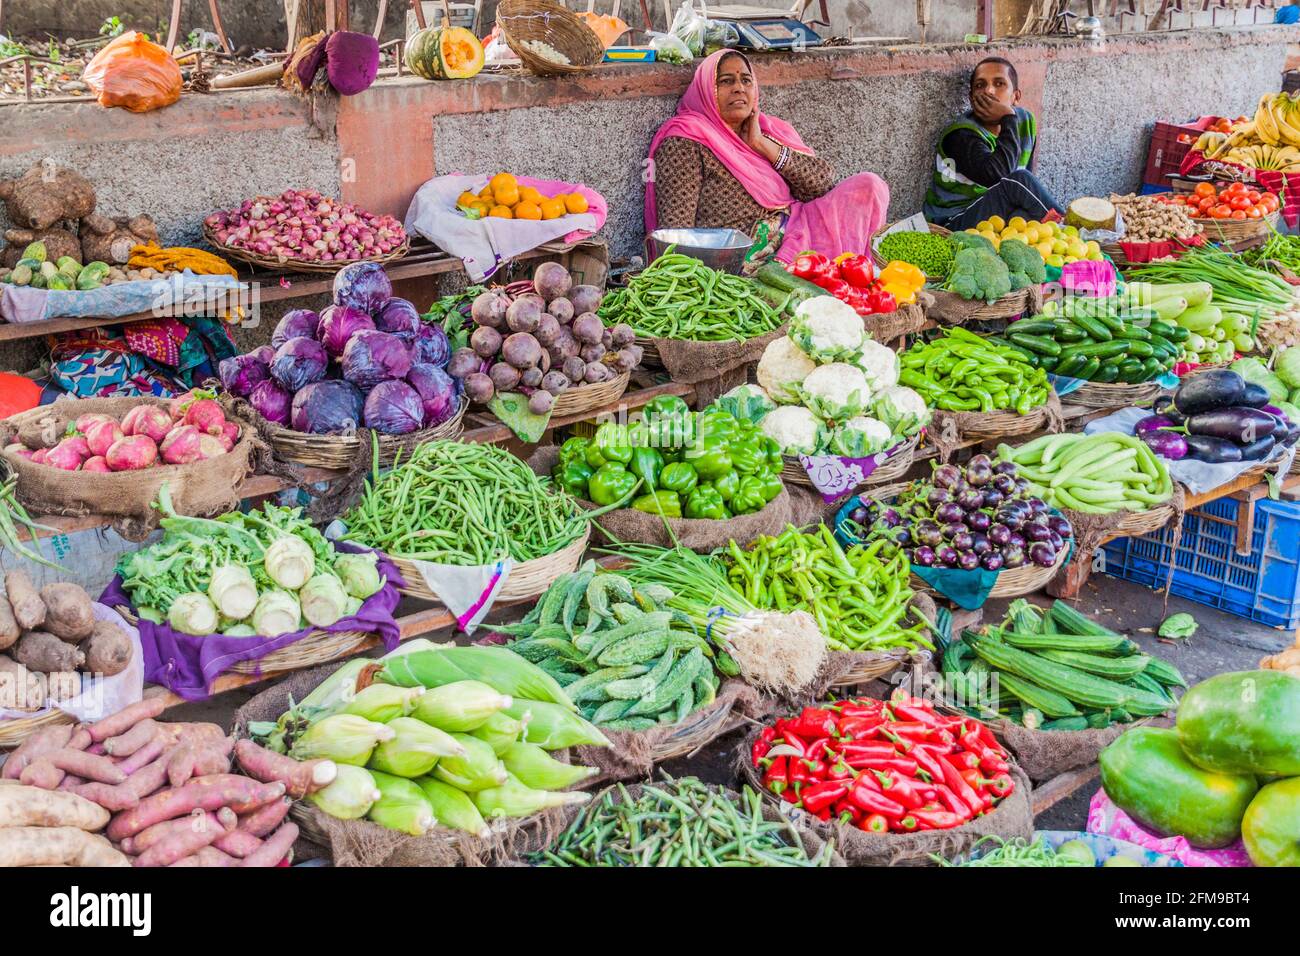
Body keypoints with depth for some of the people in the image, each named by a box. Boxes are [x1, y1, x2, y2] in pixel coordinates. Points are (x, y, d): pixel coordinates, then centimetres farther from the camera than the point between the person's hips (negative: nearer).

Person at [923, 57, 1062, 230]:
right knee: (1019, 180, -24)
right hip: (954, 223, -6)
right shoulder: (961, 135, -17)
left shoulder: (1025, 122, 7)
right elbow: (997, 175, -33)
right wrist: (1009, 120, -25)